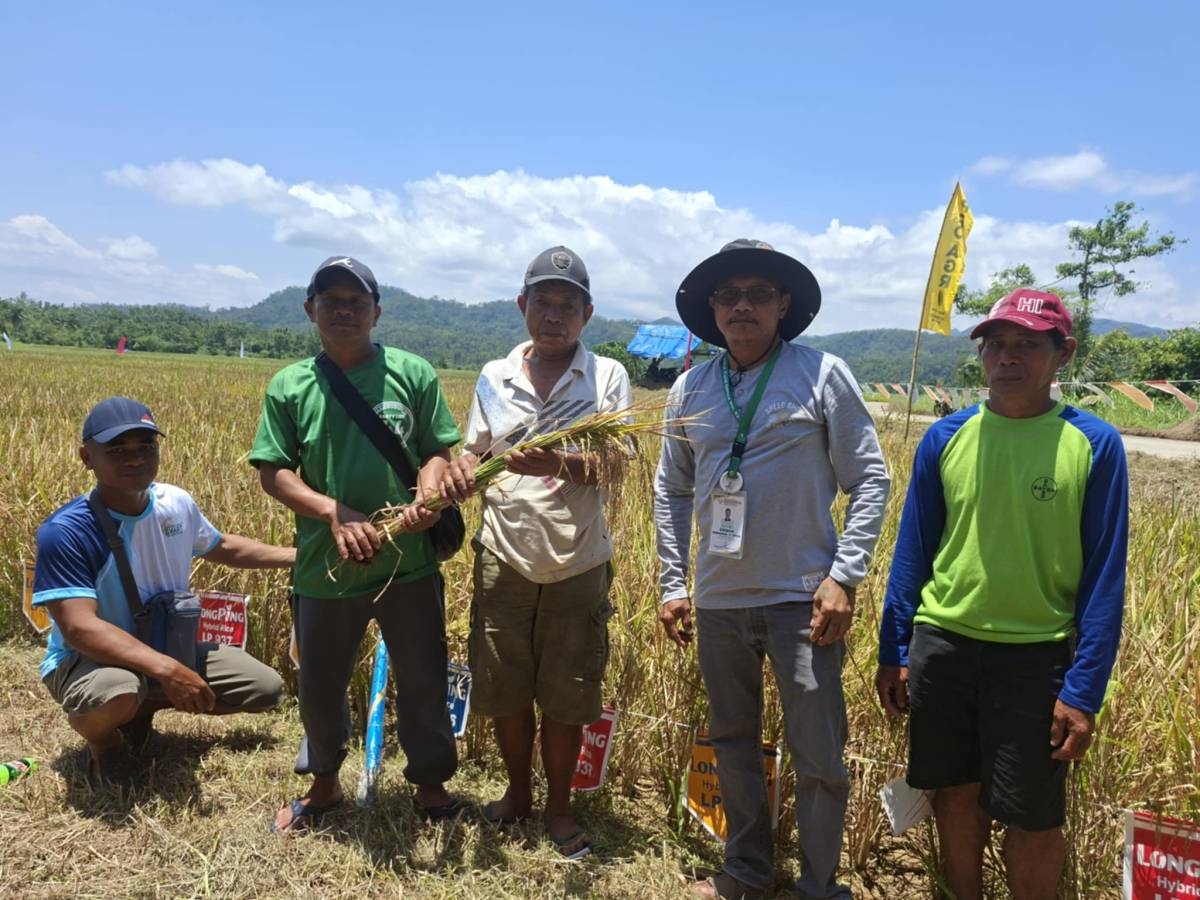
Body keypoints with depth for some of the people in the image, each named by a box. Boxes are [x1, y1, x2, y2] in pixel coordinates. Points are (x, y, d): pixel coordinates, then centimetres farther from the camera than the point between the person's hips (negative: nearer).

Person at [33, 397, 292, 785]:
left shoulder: (176, 503, -8)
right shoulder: (65, 532, -27)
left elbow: (222, 547, 12)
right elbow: (79, 627, -34)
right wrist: (166, 670, -44)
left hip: (168, 648, 6)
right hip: (88, 660, -6)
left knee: (265, 689, 2)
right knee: (113, 696, -42)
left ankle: (145, 708, 18)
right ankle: (102, 741, -1)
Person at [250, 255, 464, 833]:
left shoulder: (412, 373, -3)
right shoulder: (289, 386, -1)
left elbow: (438, 451, 0)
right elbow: (273, 472, -3)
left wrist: (427, 498, -21)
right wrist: (334, 512, -17)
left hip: (408, 563, -1)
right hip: (323, 568, 1)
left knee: (423, 683, 12)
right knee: (320, 686, 19)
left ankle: (431, 784, 35)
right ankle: (323, 782, 45)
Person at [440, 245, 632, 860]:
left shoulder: (607, 377, -4)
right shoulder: (494, 377, 5)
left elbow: (612, 467, -14)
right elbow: (475, 455, 10)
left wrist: (556, 463, -34)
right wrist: (460, 471, -15)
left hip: (578, 562, -2)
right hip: (503, 557, 2)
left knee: (566, 697, 9)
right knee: (503, 690, 13)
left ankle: (559, 806, 32)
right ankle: (517, 791, 39)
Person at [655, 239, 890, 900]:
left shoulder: (822, 375, -4)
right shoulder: (691, 388, 6)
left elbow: (869, 480, -4)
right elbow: (671, 490, 13)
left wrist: (843, 578, -11)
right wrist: (673, 583, 8)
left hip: (801, 597, -4)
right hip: (718, 600, 4)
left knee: (818, 757, 2)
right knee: (732, 743, 17)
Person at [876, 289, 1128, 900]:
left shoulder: (1093, 444, -6)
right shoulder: (947, 436, 0)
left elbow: (1104, 574, -5)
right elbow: (913, 549, 6)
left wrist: (1084, 690, -9)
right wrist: (892, 651, 4)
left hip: (1035, 654, -2)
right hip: (942, 644, 3)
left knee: (1033, 820, 7)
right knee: (956, 794, 17)